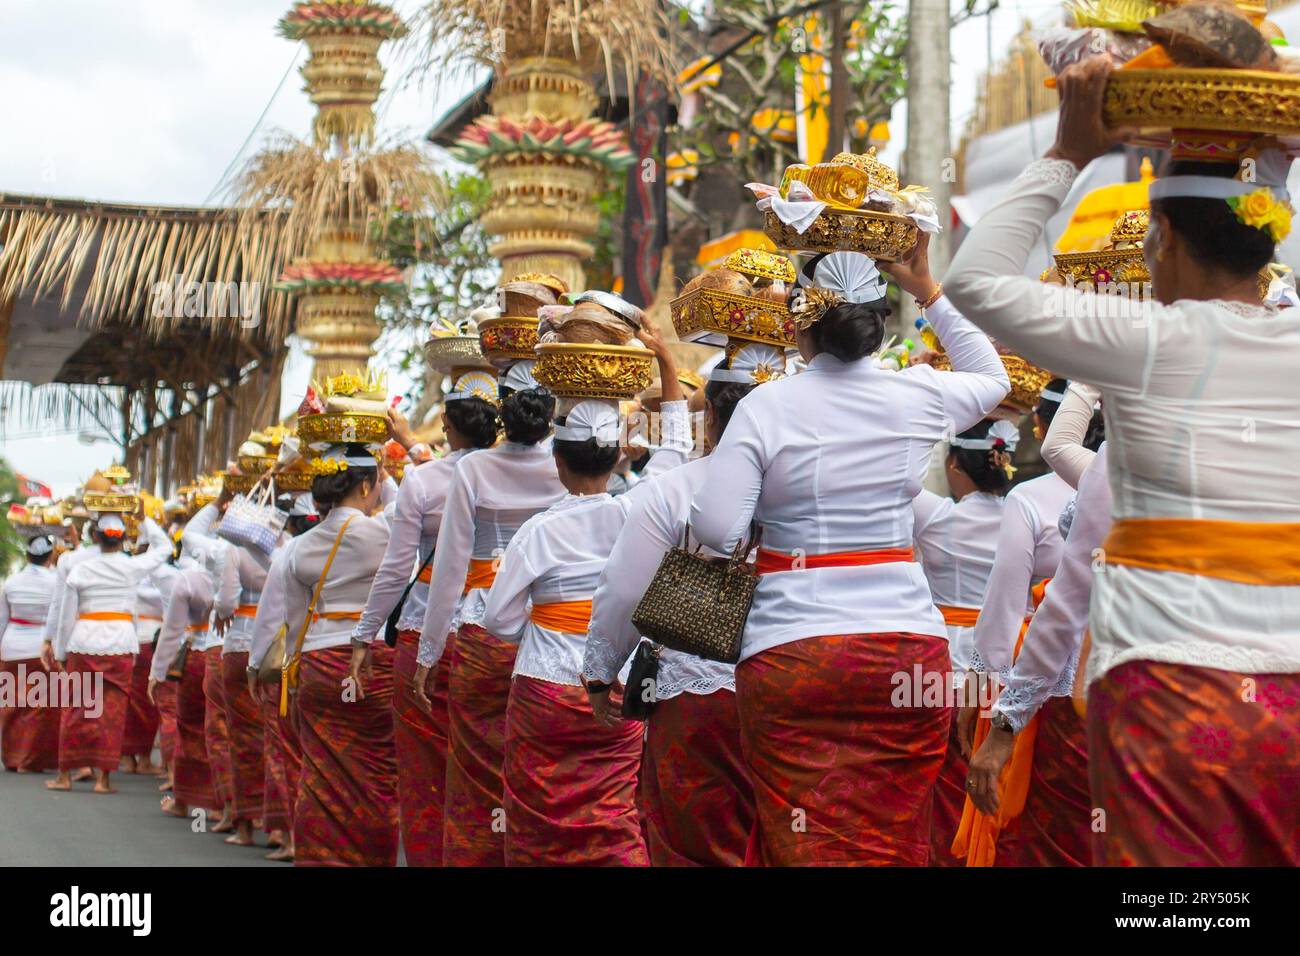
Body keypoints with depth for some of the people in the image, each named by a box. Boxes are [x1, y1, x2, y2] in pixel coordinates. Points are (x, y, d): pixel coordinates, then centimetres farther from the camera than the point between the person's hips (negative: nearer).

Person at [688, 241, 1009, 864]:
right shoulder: (917, 398, 4)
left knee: (805, 843, -1)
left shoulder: (767, 406, -6)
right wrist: (928, 292, 27)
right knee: (894, 846, 11)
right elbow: (992, 379, 27)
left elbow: (717, 529, -12)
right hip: (909, 642, 3)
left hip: (793, 647, -3)